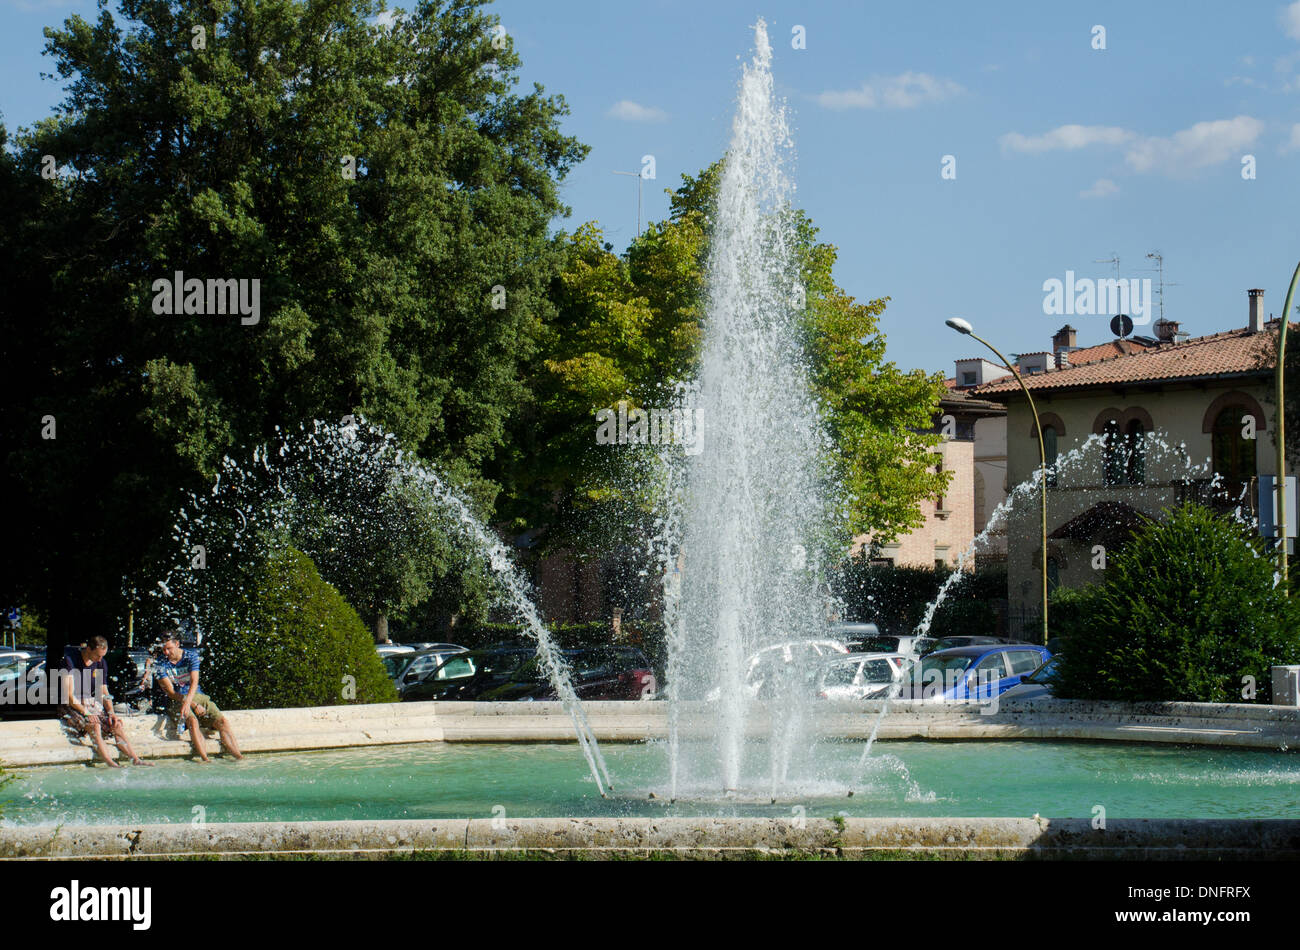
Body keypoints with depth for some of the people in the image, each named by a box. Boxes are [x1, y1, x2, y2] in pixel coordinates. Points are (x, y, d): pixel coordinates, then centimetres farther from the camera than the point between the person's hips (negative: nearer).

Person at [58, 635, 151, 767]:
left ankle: (135, 759, -19)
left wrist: (111, 712, -7)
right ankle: (110, 763, -39)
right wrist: (86, 713, -26)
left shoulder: (101, 664, 5)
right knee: (94, 725, -32)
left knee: (116, 724, -15)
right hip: (71, 706, -6)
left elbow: (104, 692, 11)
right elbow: (69, 695, -19)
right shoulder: (70, 660, -15)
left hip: (91, 703, 6)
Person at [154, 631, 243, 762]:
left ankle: (238, 757, -23)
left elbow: (194, 682, -15)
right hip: (176, 701, -3)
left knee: (221, 720, -18)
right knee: (192, 721, -34)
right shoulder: (160, 665, -6)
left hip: (195, 696, 3)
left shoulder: (191, 655, -3)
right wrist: (195, 706, -19)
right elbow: (170, 692, -11)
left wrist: (188, 703, -34)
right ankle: (205, 760, -44)